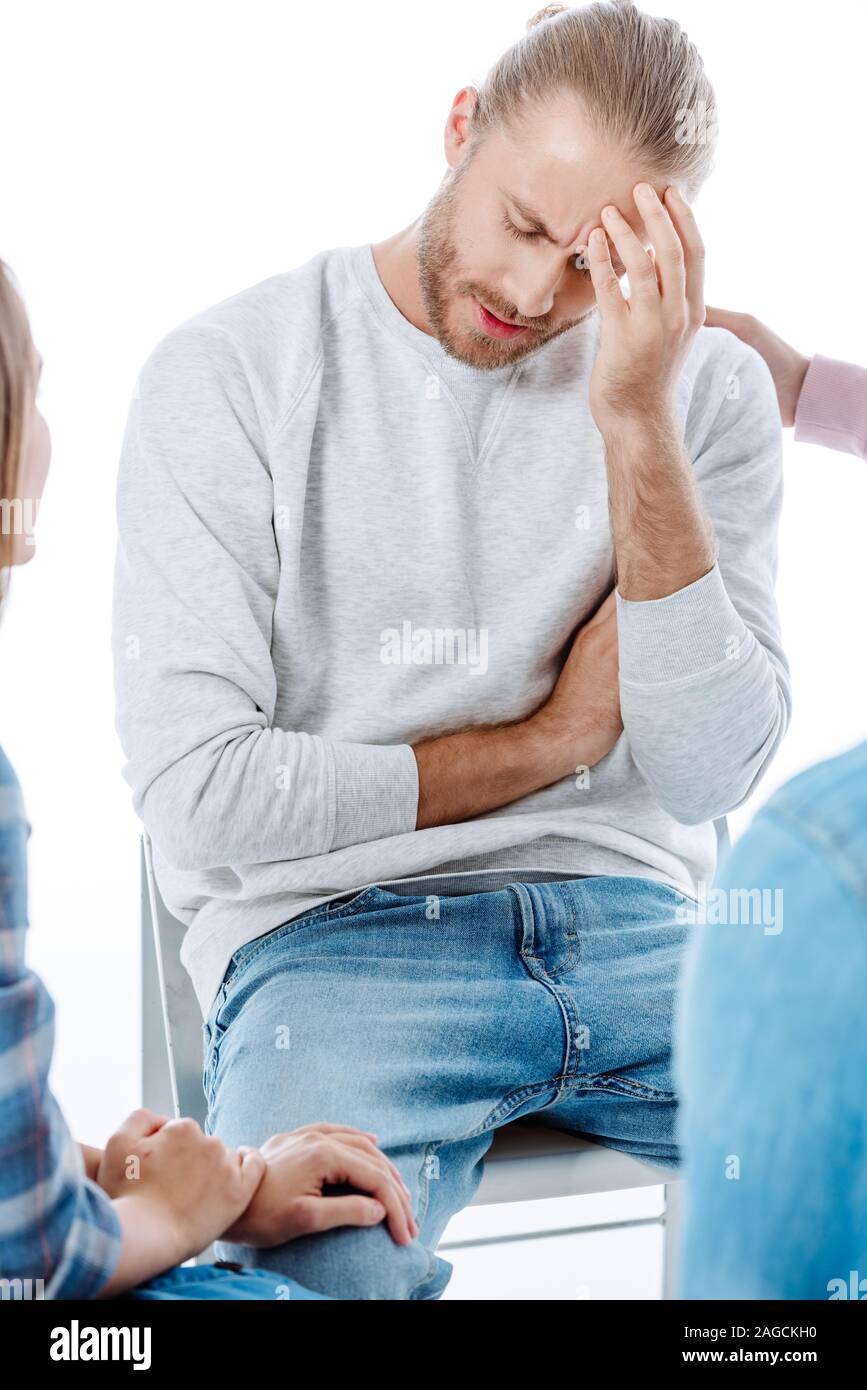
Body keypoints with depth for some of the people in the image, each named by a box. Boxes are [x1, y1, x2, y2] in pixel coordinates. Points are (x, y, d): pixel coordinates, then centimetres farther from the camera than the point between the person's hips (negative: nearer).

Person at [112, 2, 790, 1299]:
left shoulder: (709, 387, 6)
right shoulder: (230, 371, -3)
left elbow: (707, 775, -5)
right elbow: (201, 798, -9)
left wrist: (640, 424, -13)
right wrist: (544, 741, -2)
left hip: (634, 927, 3)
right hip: (334, 935, -3)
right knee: (313, 1258, -34)